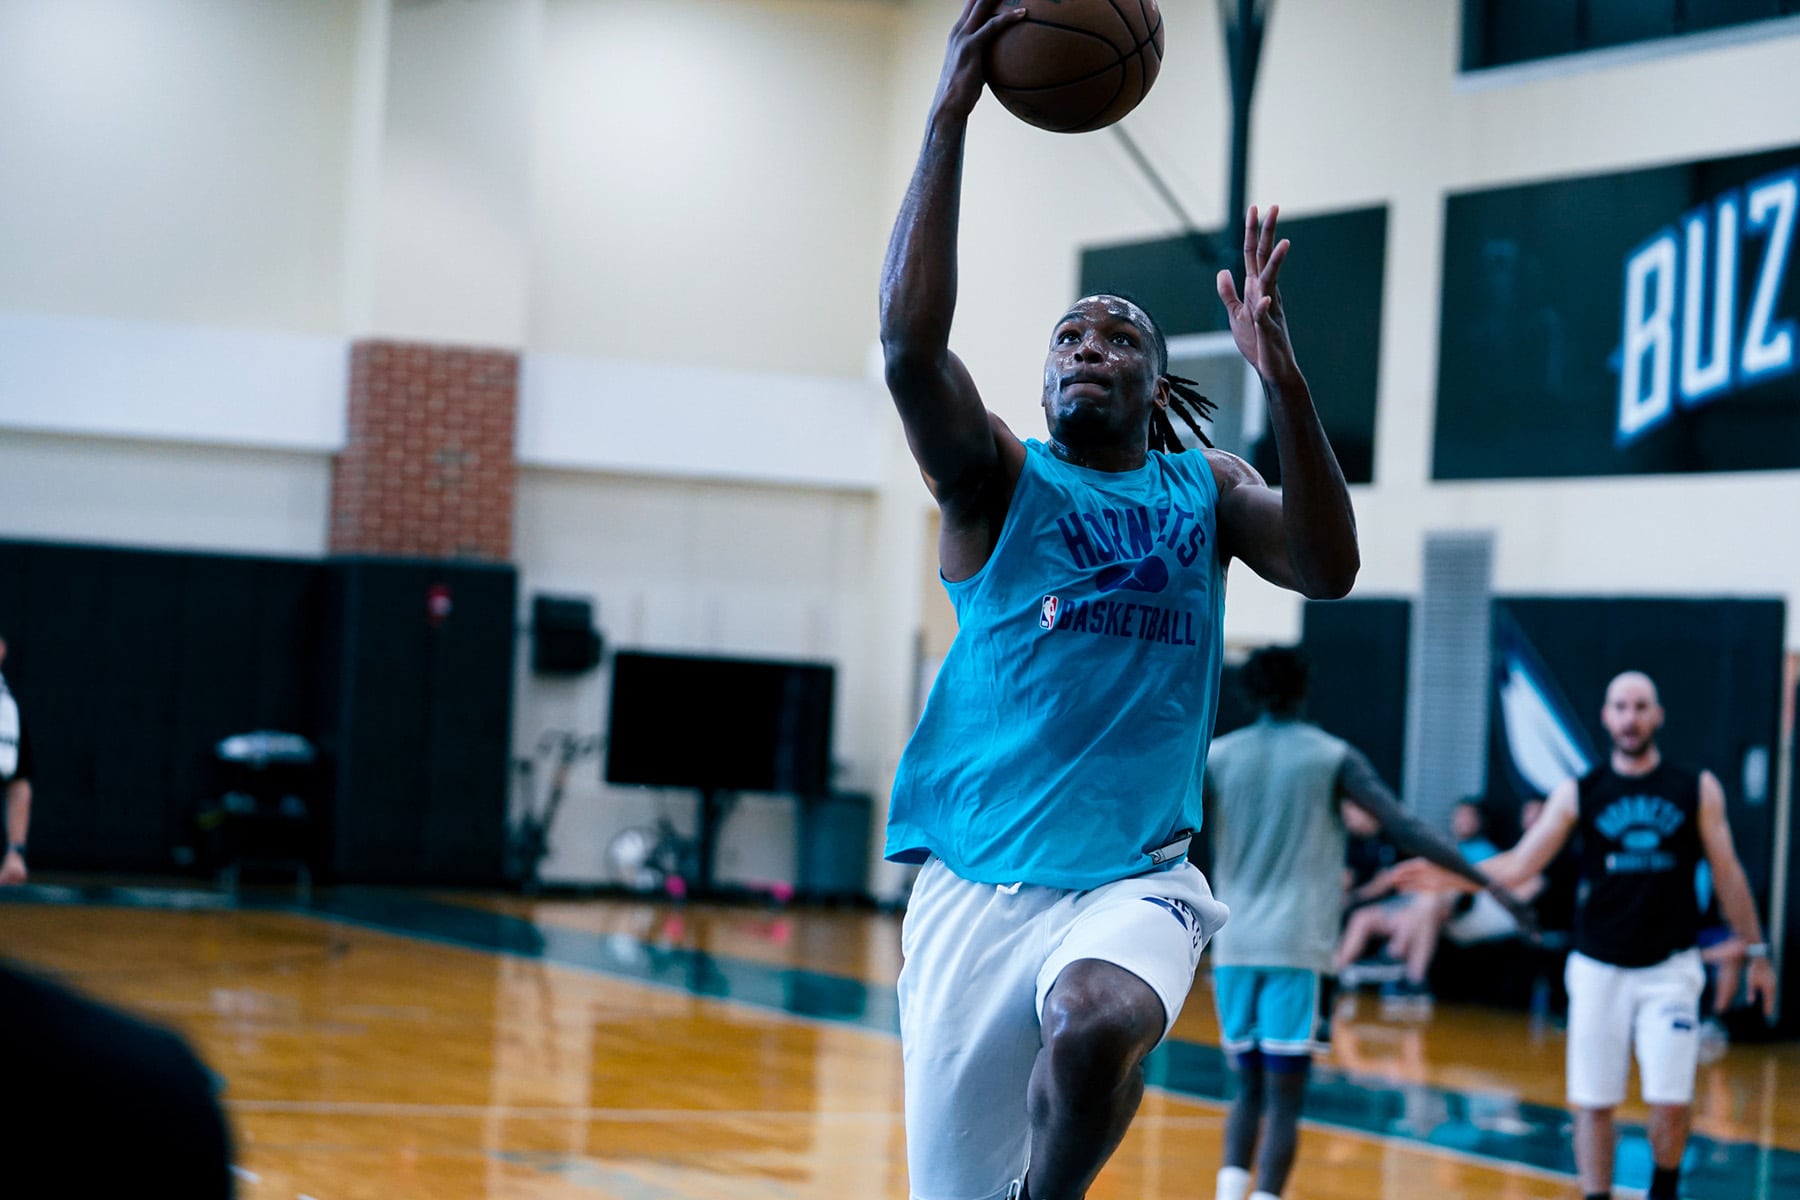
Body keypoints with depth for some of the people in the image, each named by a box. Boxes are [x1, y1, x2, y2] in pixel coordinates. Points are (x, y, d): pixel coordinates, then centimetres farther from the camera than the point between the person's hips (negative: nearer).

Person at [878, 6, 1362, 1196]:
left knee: (1098, 1022, -34)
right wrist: (950, 118, -17)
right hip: (980, 877, 0)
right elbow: (910, 342, -12)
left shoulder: (1205, 489, 13)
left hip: (1137, 875, 0)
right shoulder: (999, 477, 6)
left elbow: (1329, 566, -6)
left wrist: (1281, 374, -18)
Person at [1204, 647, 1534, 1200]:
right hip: (1296, 948, -3)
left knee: (1249, 1090, 15)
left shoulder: (1216, 756, 6)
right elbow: (1405, 830, -8)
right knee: (1283, 1100, 0)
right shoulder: (1334, 757, 0)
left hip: (1233, 946, 3)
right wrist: (1490, 882, -6)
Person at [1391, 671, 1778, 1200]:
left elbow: (1726, 874, 7)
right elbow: (1519, 864, 1)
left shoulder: (1697, 789, 1)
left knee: (1672, 1101, -7)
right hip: (1599, 969, 1)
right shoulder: (1578, 793, 1)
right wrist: (1448, 876, -12)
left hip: (1670, 967, -1)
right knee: (1592, 1102, 2)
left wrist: (1756, 952, 8)